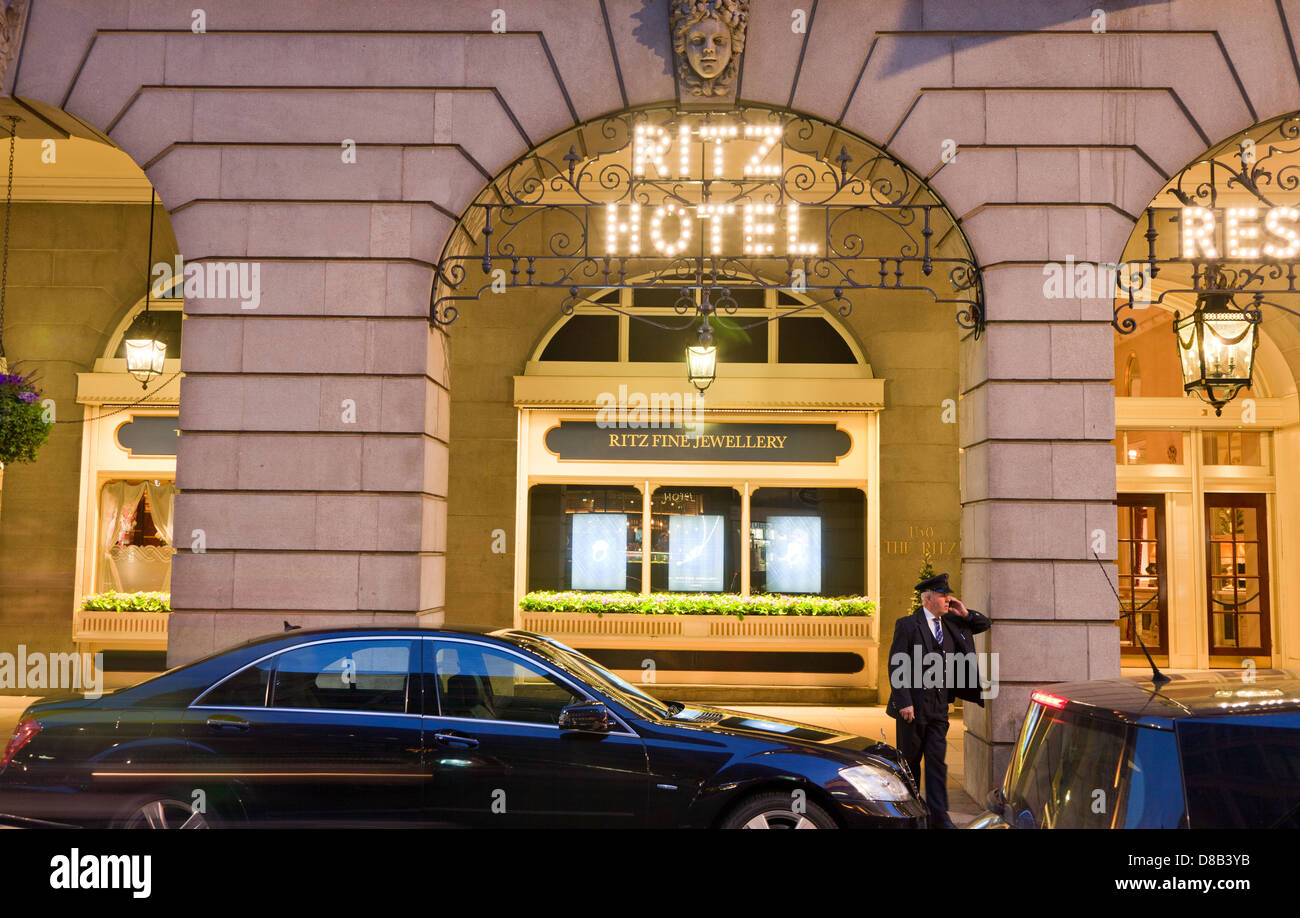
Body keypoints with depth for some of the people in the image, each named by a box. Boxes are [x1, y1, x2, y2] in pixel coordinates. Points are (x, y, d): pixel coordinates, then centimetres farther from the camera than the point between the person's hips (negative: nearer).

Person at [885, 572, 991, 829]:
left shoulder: (951, 623, 10)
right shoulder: (907, 624, -7)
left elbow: (983, 625, 23)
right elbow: (896, 666, -11)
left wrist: (965, 614, 2)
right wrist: (904, 702, -18)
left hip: (939, 707, 4)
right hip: (913, 706, -4)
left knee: (937, 759, 1)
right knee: (909, 760, 8)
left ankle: (938, 816, 3)